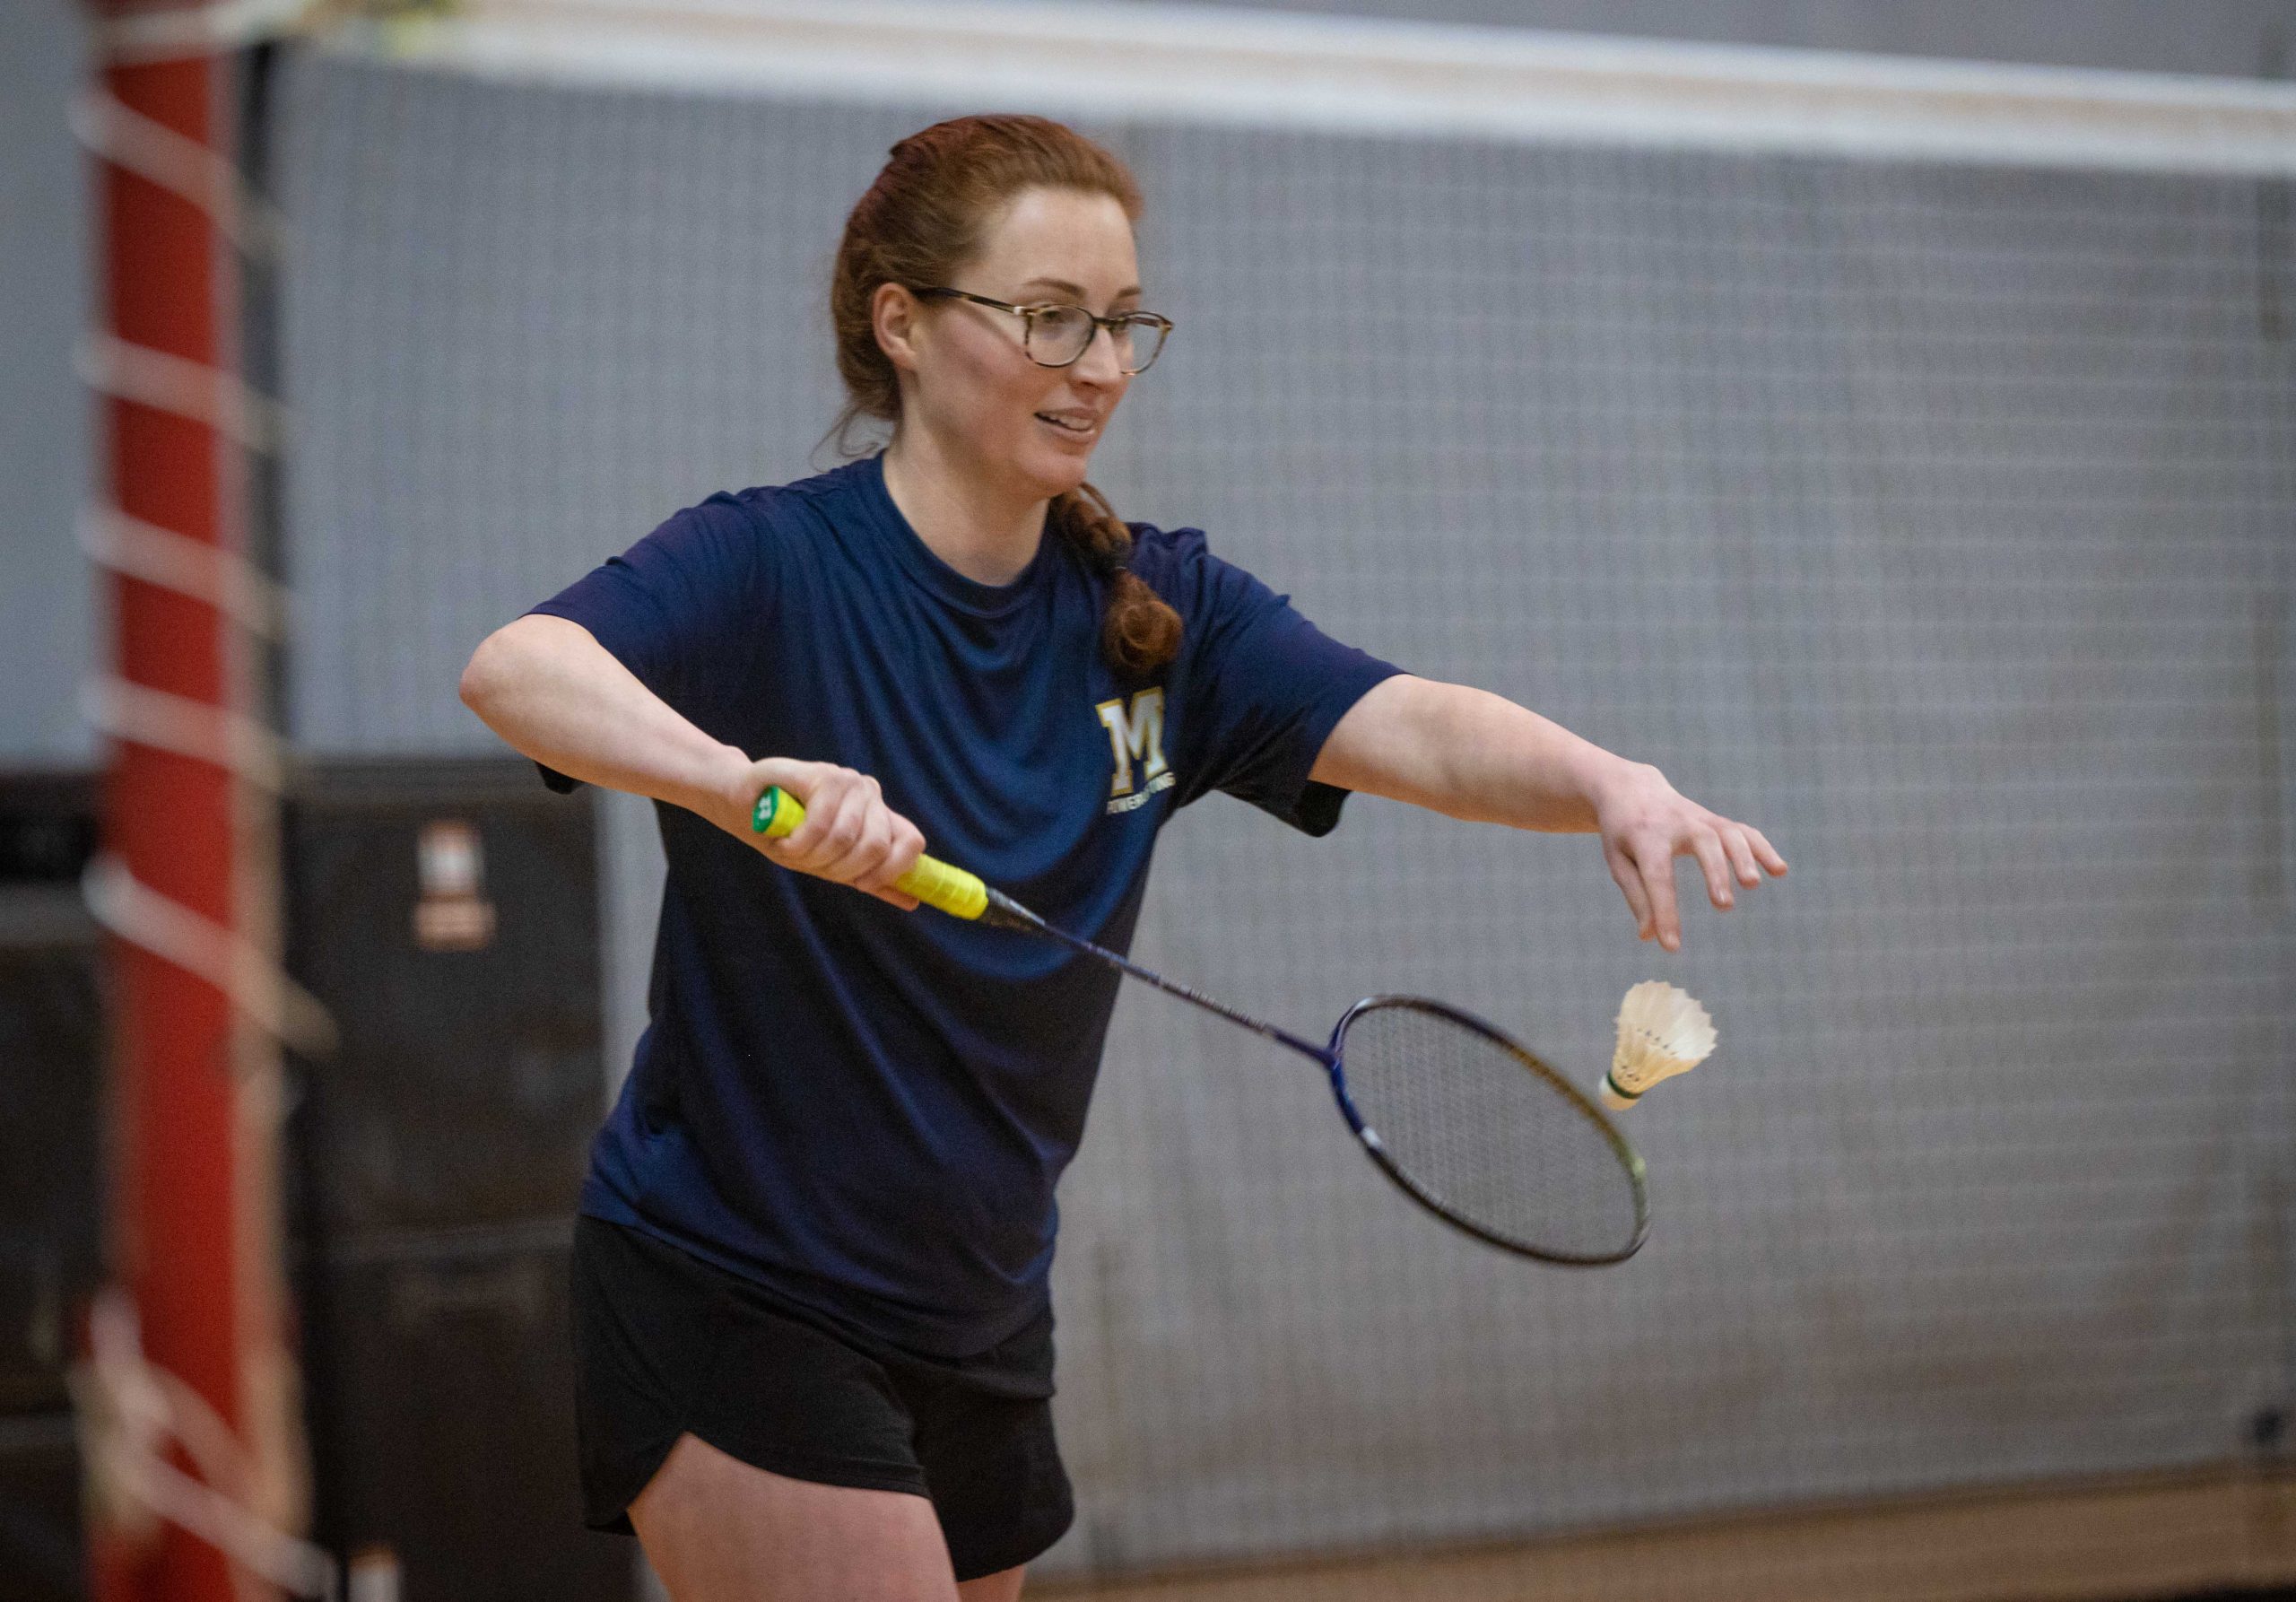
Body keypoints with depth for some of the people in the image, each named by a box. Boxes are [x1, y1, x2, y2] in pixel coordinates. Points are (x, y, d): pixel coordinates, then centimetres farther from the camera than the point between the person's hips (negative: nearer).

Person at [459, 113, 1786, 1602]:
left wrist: (1613, 784, -33)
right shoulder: (774, 569, -13)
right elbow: (516, 668, -32)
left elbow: (1405, 727, -12)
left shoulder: (1158, 607, 4)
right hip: (727, 1299, -7)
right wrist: (739, 779, -52)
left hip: (981, 1330, 7)